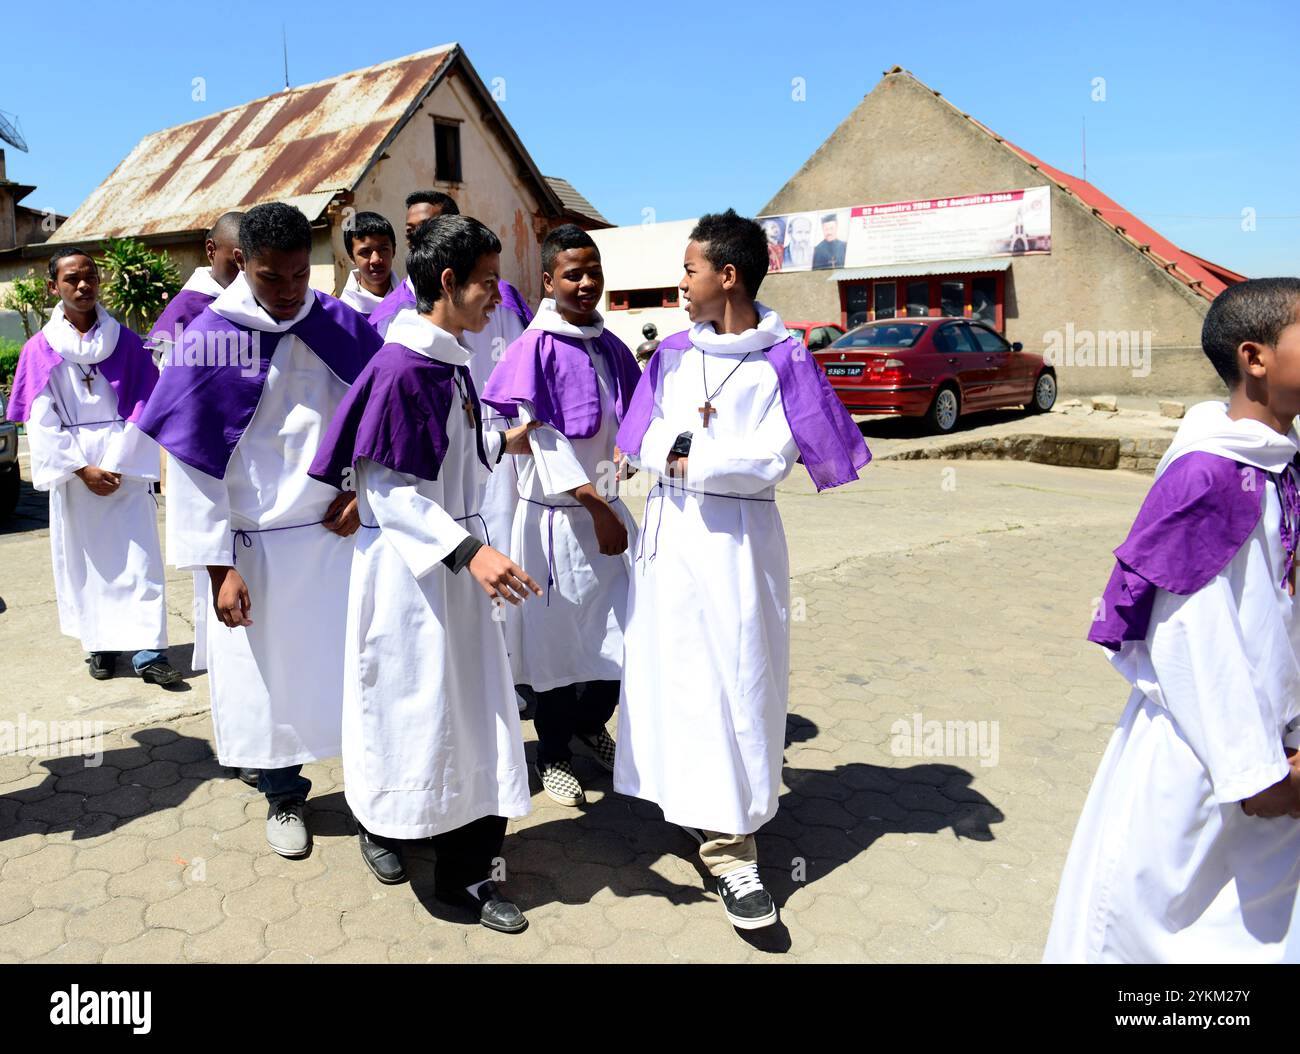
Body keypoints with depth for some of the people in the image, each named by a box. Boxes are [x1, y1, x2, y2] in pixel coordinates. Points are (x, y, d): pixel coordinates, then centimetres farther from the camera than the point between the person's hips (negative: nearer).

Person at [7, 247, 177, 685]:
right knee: (84, 559, 7)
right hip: (72, 471, 1)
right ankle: (100, 645, 17)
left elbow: (142, 408, -2)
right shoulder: (40, 350, 2)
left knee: (137, 556, -4)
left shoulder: (126, 342, 1)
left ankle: (148, 651, -3)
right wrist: (82, 469, -10)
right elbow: (41, 421, -1)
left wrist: (116, 465, -10)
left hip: (125, 466, -1)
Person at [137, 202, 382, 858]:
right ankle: (283, 796, 30)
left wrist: (364, 489, -6)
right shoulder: (211, 339, -7)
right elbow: (192, 460, -6)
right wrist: (217, 565, -9)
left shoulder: (343, 328, -1)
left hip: (340, 533, 2)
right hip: (257, 545, -1)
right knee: (268, 670, 10)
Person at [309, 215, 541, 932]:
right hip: (406, 566, -8)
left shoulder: (451, 362, 7)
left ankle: (467, 869, 22)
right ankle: (379, 826, 38)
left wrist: (500, 446, 22)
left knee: (474, 707, 10)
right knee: (408, 709, 9)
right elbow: (388, 484, -22)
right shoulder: (399, 366, -18)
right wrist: (469, 550, -29)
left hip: (455, 561, 8)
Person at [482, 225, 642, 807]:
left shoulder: (608, 346, 8)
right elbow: (546, 439, -17)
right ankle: (552, 754, 27)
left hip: (605, 505, 6)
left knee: (625, 626, 7)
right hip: (554, 513, -6)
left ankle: (590, 724, 35)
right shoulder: (537, 347, -12)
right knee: (557, 637, 6)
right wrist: (596, 509, -20)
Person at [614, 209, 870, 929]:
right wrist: (721, 452, -14)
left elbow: (771, 461, -13)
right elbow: (644, 446, 1)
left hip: (737, 538, -4)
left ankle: (729, 847, 9)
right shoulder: (674, 353, 7)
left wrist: (686, 454, -10)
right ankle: (689, 796, 27)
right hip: (669, 532, 4)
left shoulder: (782, 362, -5)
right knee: (674, 672, 8)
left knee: (735, 677, 0)